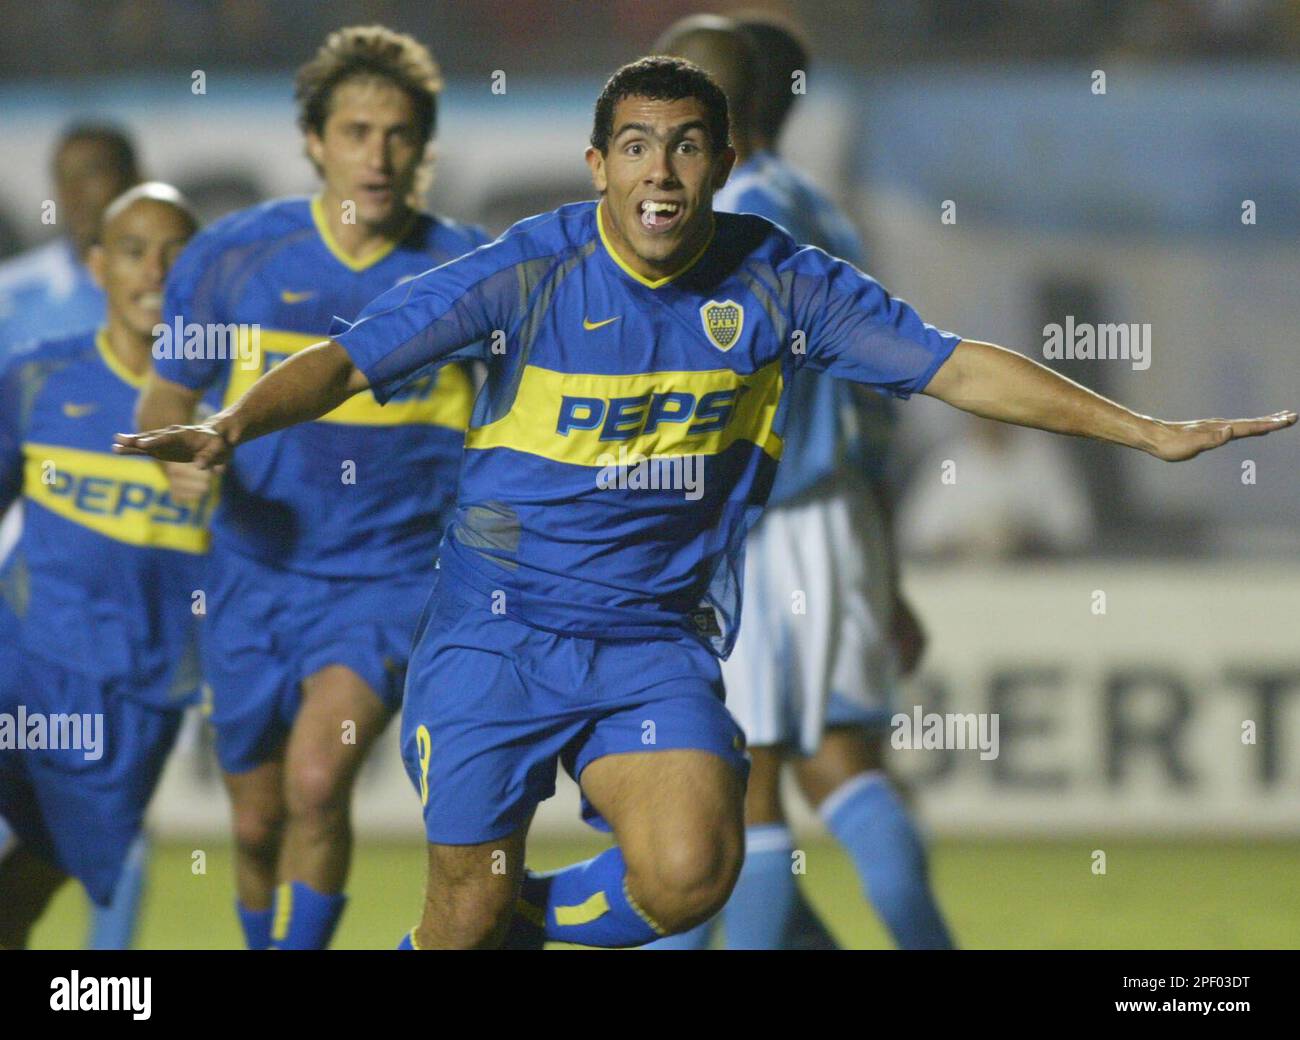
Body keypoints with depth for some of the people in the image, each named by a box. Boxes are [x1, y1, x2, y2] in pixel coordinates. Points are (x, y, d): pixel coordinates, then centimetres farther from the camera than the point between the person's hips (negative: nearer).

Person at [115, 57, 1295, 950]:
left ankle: (525, 920, 10)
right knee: (467, 917, -3)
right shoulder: (529, 272, -12)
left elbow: (955, 365, 0)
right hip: (498, 629, -2)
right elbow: (351, 359, -14)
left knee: (689, 876, -20)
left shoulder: (776, 282, -5)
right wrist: (230, 428, -33)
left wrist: (1149, 433, -3)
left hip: (657, 640, 2)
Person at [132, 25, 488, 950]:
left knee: (317, 778, -25)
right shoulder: (234, 258, -2)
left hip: (396, 575, -3)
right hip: (261, 573, 3)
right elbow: (166, 402, 7)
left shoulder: (468, 272, -5)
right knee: (259, 826, 9)